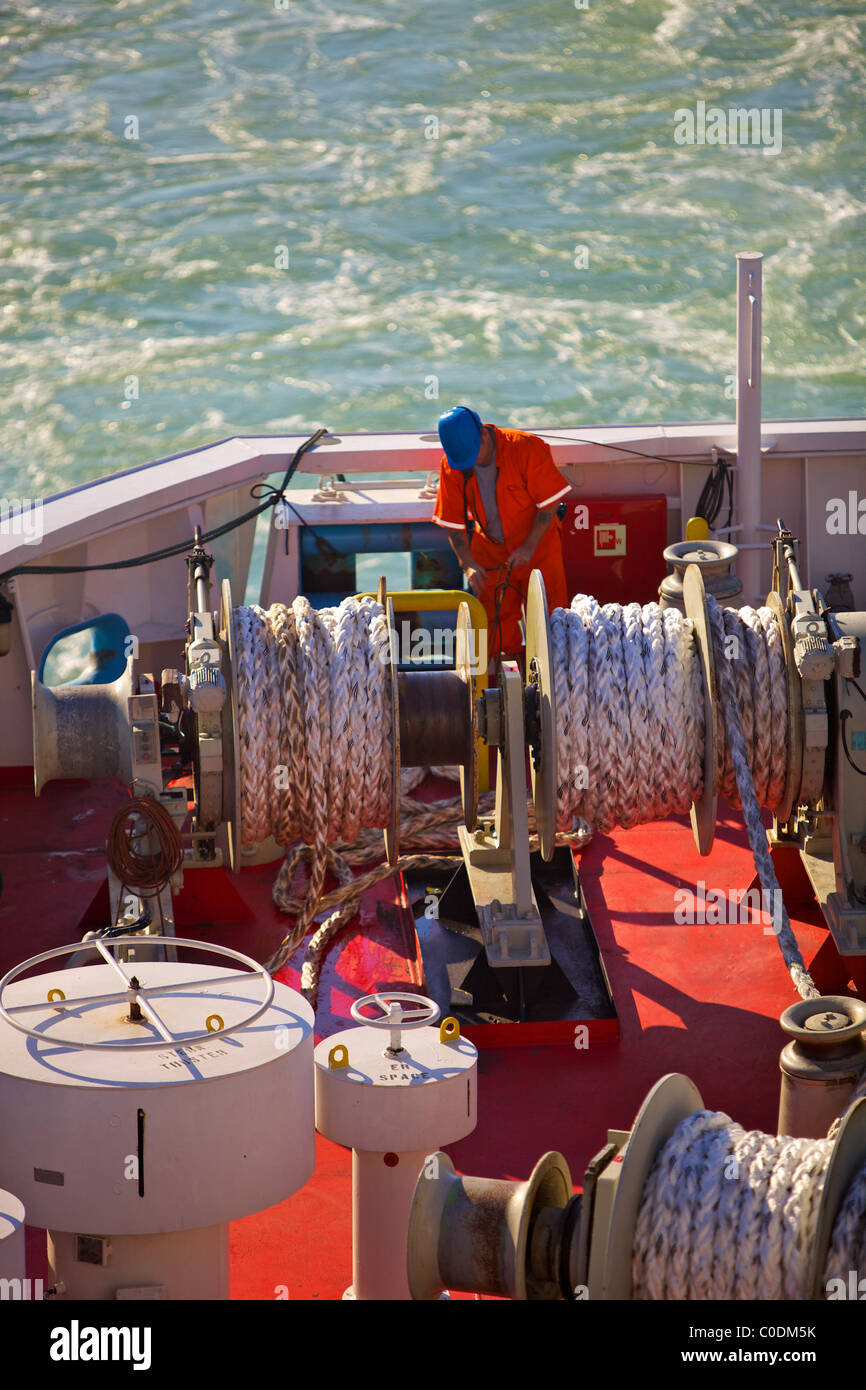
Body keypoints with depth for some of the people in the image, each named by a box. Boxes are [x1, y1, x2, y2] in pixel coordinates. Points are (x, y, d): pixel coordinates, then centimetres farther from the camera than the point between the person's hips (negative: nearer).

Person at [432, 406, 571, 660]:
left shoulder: (526, 448, -20)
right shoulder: (450, 466, -10)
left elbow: (549, 503, -13)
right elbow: (453, 522, -3)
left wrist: (529, 547, -19)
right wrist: (468, 564, -17)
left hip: (537, 550, -3)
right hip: (490, 554, 3)